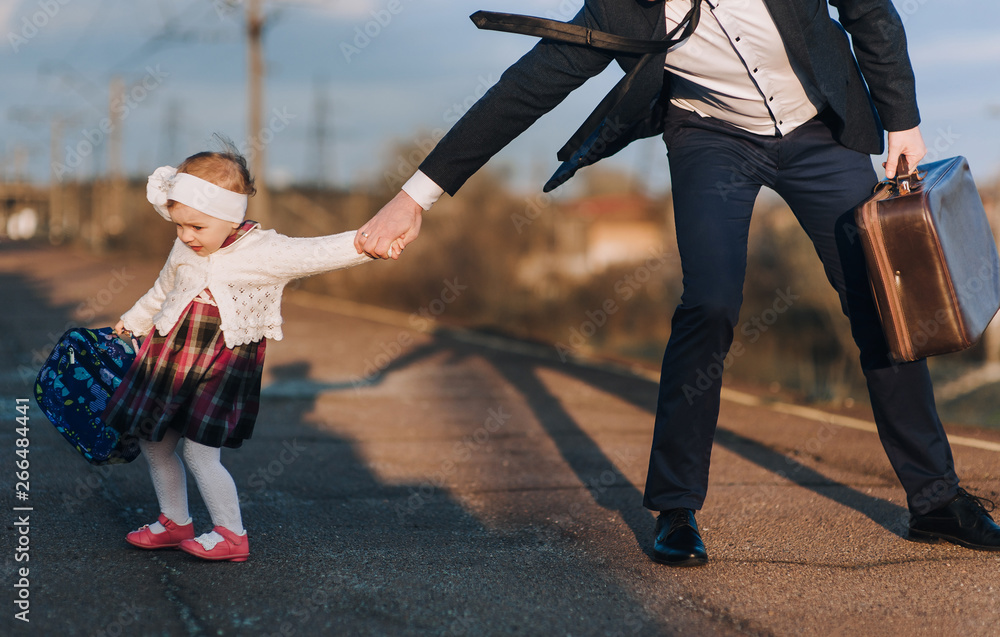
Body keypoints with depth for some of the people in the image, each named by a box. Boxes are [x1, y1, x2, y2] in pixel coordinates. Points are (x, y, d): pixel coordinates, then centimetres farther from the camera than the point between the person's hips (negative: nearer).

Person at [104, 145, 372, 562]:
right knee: (154, 445, 12)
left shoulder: (264, 252, -16)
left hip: (220, 369, -6)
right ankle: (175, 522, 32)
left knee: (200, 453, -10)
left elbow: (318, 254, -27)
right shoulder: (185, 249, 3)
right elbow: (162, 291, 22)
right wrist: (132, 323, 37)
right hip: (167, 358, 6)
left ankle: (231, 535, 8)